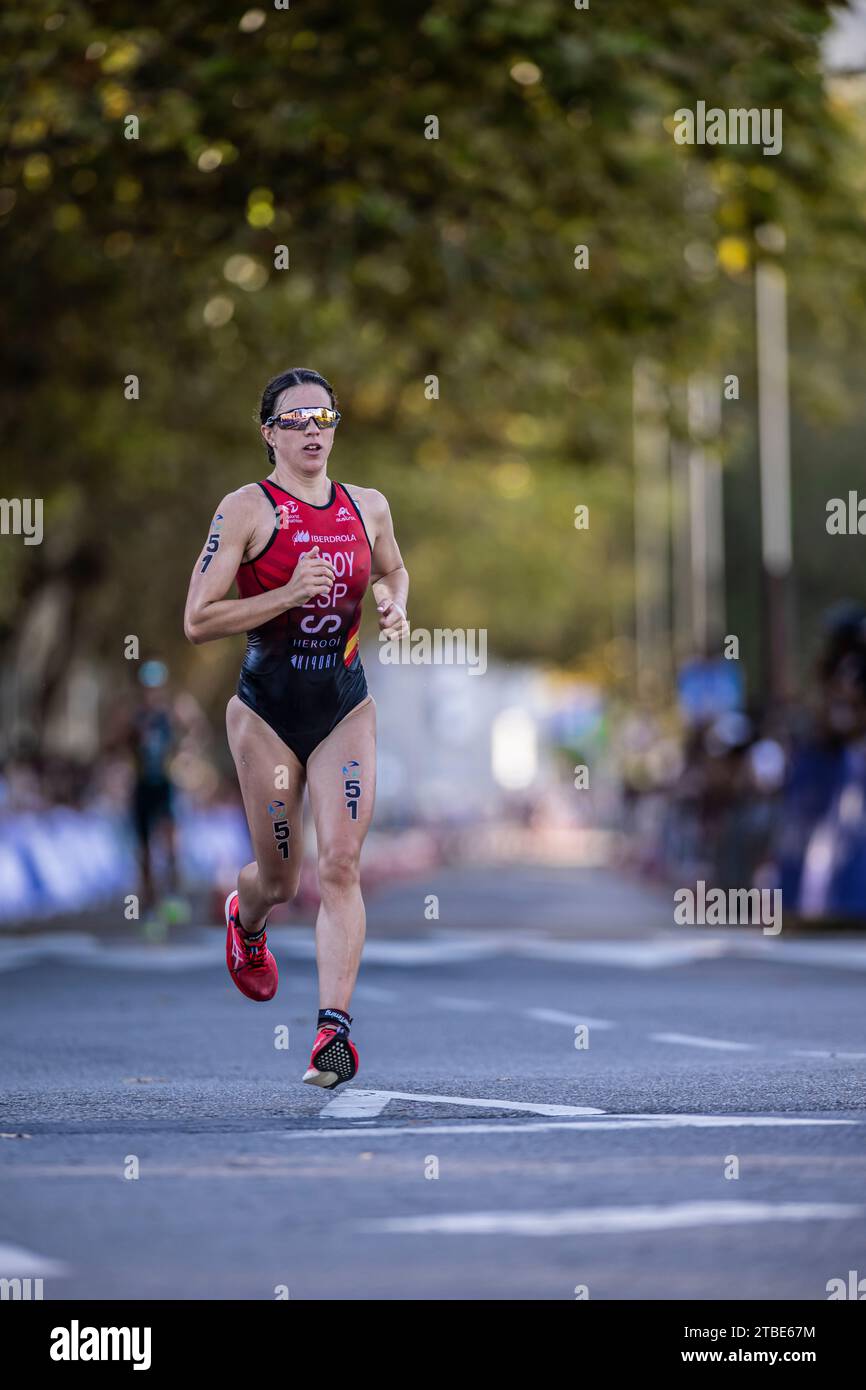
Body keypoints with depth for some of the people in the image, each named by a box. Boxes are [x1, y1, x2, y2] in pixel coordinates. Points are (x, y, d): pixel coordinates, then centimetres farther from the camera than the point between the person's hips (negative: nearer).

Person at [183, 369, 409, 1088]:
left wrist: (395, 603, 5)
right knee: (280, 879, 9)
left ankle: (335, 1026, -15)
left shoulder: (368, 507, 6)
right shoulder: (246, 509, -8)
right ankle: (245, 920, 46)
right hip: (268, 706, -2)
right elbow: (198, 620, -12)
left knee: (341, 864, -12)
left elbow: (394, 571, 28)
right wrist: (287, 594, -22)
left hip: (347, 705, 3)